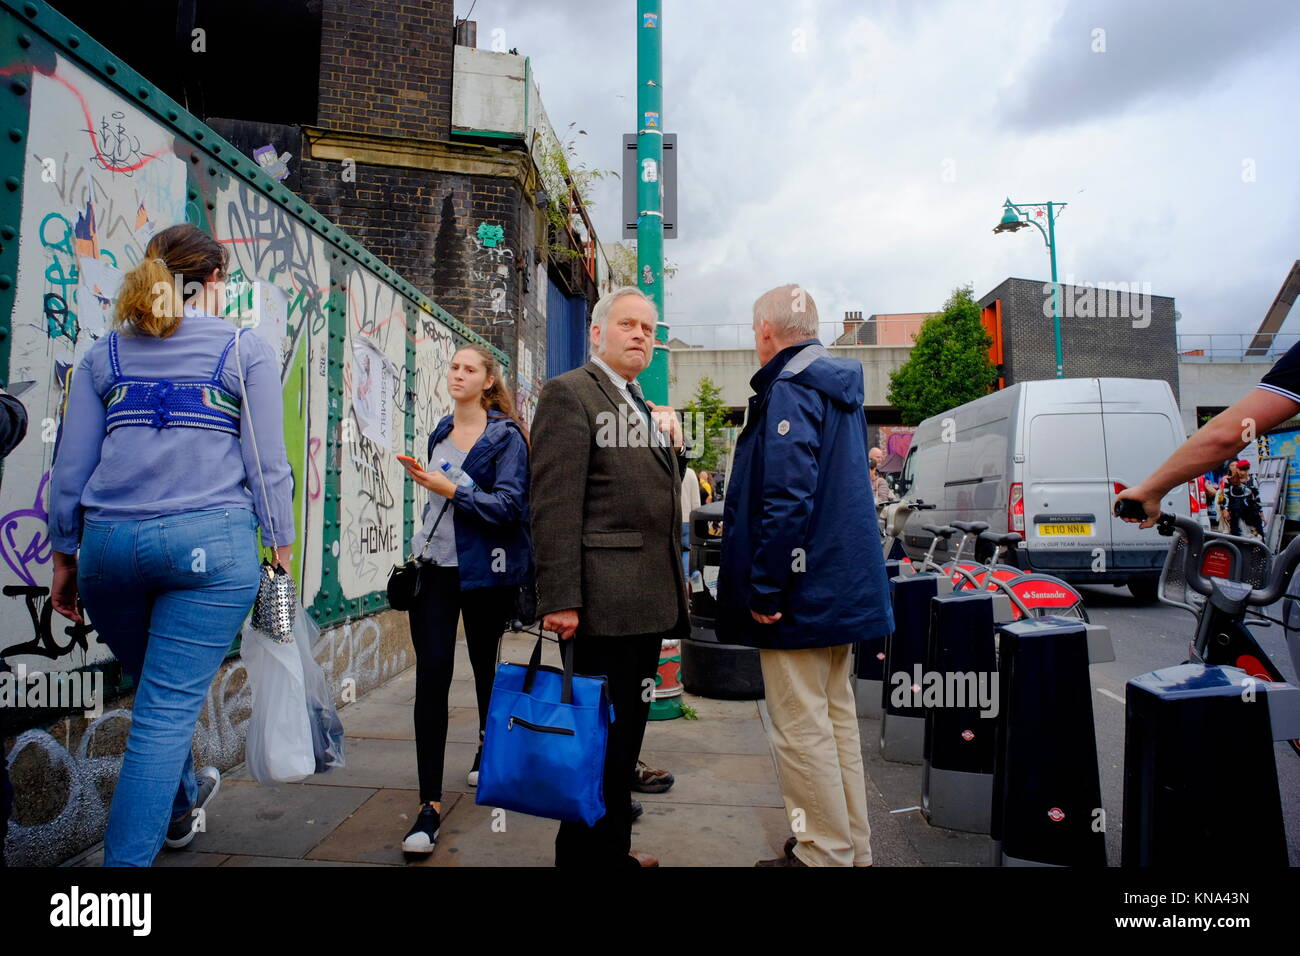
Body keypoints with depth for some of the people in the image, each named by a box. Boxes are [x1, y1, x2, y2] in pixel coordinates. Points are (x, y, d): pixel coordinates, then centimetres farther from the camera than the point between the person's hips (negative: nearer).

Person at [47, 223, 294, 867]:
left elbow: (70, 466, 11)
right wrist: (280, 549, 5)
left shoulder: (104, 354, 13)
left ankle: (180, 804, 48)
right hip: (211, 542, -4)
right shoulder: (247, 351, 3)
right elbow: (267, 464, -2)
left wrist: (65, 555, 18)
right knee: (168, 709, 0)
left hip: (112, 542, 5)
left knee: (158, 694, 24)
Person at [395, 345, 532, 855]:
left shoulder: (506, 437, -8)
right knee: (432, 674, -5)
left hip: (485, 571, -4)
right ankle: (430, 804, -2)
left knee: (484, 665, 14)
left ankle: (489, 749, 42)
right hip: (437, 568, 4)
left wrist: (452, 490, -25)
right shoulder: (440, 432, 11)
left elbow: (508, 505, -17)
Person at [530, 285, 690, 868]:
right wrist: (559, 600, -22)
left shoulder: (646, 410, 20)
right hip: (602, 606, -9)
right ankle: (587, 854, 18)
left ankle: (613, 850, 34)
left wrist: (672, 444, 11)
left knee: (626, 735, 18)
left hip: (647, 607, 9)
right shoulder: (569, 393, -7)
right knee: (598, 742, 1)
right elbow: (555, 506, -17)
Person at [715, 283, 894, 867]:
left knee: (802, 729, 1)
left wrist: (764, 590, -20)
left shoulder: (787, 391, -15)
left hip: (800, 593, -10)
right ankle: (850, 846, 31)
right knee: (837, 718, 18)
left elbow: (787, 498, -25)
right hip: (843, 588, 10)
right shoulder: (840, 386, 14)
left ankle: (824, 854, 13)